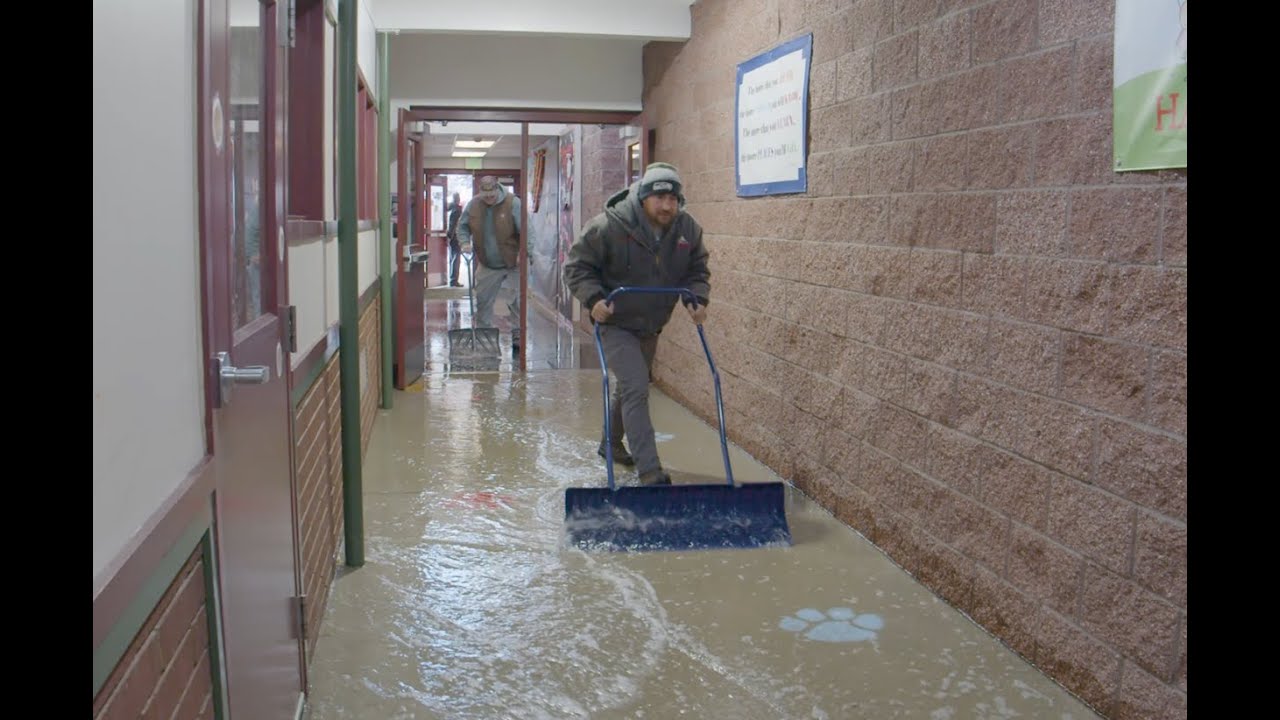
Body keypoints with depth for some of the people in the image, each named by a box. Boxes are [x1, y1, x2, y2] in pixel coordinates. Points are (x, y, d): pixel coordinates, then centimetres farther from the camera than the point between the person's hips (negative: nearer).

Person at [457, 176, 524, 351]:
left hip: (513, 263, -4)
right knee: (482, 301, 12)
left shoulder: (513, 203, -17)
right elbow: (463, 226, 10)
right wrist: (465, 242, -10)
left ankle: (518, 338, 7)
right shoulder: (473, 204, -3)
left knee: (516, 301, -3)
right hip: (487, 265, 5)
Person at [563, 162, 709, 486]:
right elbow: (577, 266, -13)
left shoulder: (688, 229, -8)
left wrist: (698, 299, -11)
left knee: (630, 386, 23)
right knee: (636, 388, -18)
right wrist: (593, 299, -26)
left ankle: (611, 443, 47)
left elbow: (697, 269, 7)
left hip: (651, 326, 6)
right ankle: (650, 472, -18)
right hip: (615, 323, -6)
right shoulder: (609, 226, -23)